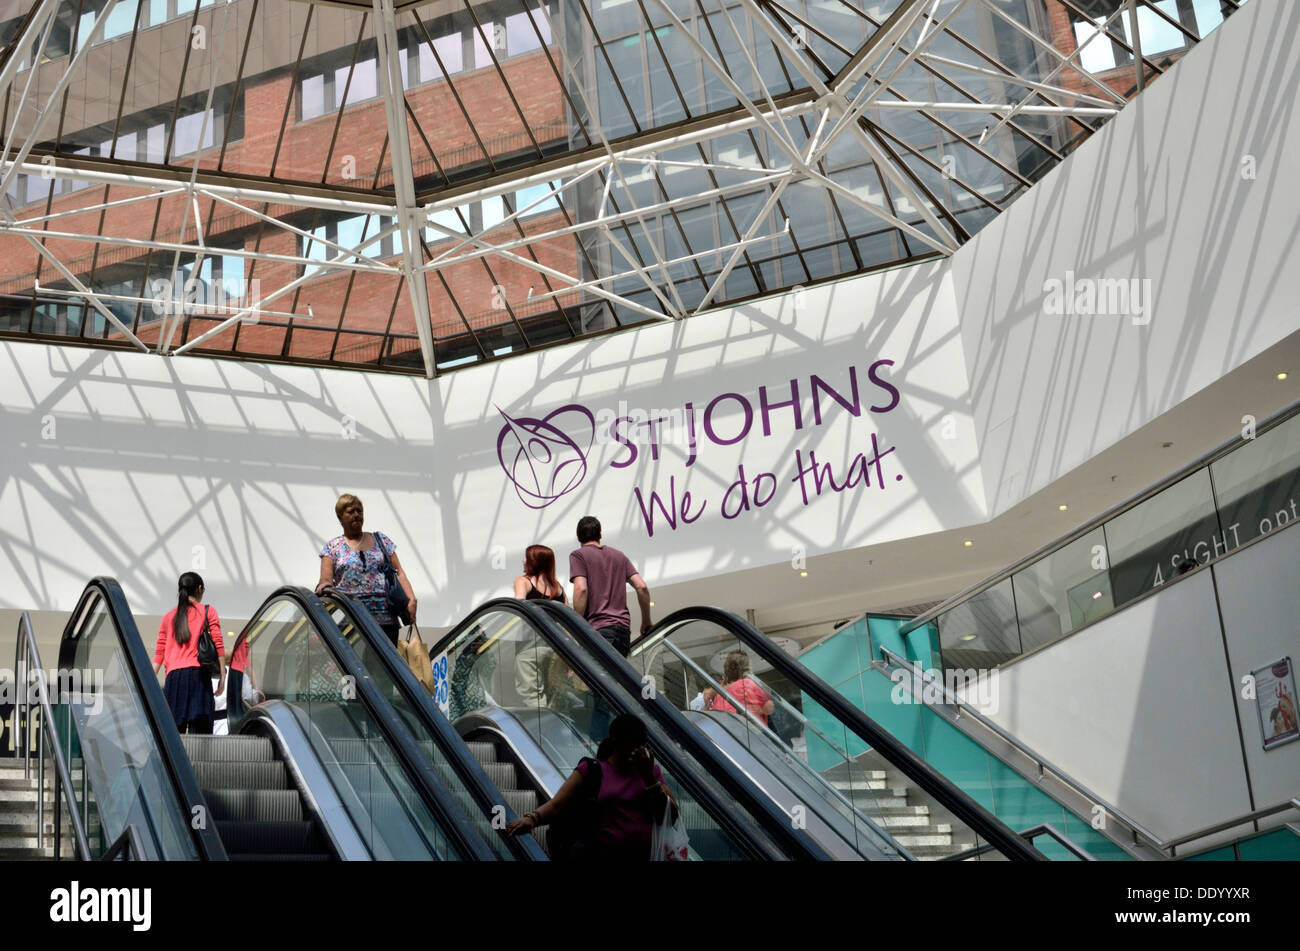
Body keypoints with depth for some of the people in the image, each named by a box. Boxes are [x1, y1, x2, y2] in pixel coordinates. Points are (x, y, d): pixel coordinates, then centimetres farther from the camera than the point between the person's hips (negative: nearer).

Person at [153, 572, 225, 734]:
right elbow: (218, 645, -1)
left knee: (174, 730, 1)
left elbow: (159, 652, 13)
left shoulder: (168, 617, 18)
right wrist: (222, 676, -1)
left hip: (173, 676, 3)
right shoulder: (208, 611, 8)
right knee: (199, 728, -10)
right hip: (197, 673, -3)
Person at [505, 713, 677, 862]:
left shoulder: (651, 770, 18)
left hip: (646, 853, 1)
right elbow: (556, 805, 0)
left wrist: (649, 777, 0)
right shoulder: (592, 770, 11)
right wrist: (532, 818, -20)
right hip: (603, 854, -1)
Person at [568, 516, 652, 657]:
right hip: (623, 627, 6)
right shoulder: (619, 555, 21)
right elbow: (642, 587, 12)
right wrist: (646, 622, 20)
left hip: (599, 628, -6)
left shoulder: (578, 555, 4)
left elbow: (581, 589, -12)